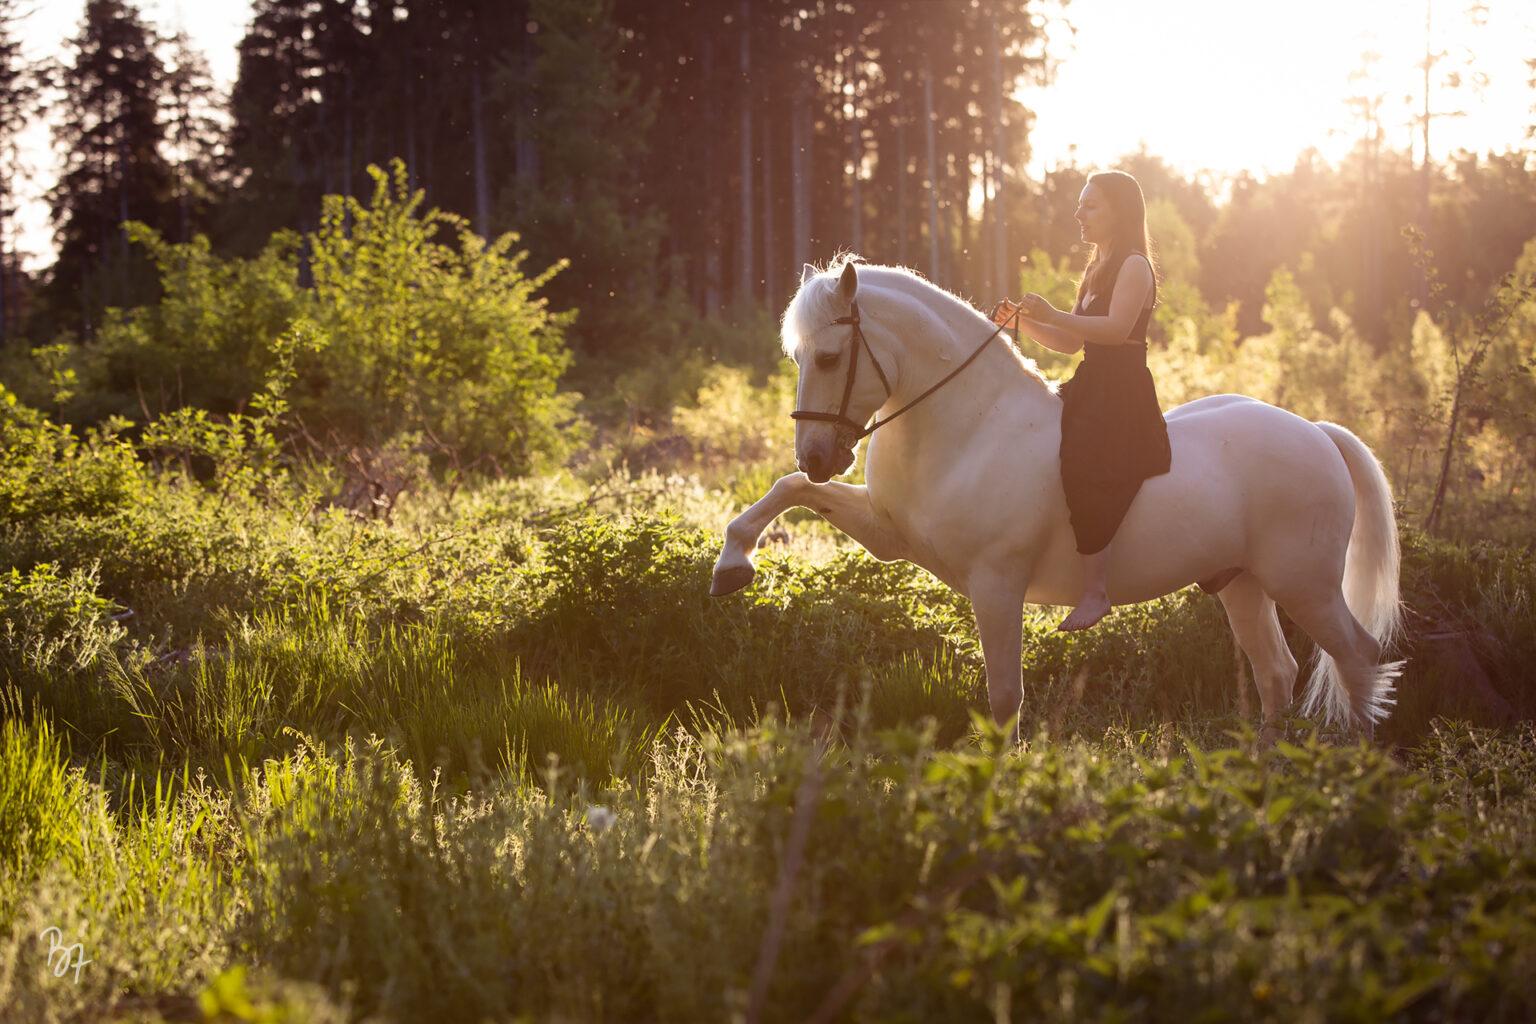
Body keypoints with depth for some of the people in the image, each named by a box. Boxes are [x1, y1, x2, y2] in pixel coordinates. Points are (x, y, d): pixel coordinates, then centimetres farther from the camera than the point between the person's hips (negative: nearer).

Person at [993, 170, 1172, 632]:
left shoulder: (1134, 266, -6)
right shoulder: (1097, 270, 23)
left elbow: (1117, 327, -22)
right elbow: (1071, 343, 21)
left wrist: (1055, 316, -25)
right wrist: (1023, 320, 8)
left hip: (1122, 393, -10)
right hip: (1090, 387, 10)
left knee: (1083, 465, -30)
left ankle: (1095, 589, -32)